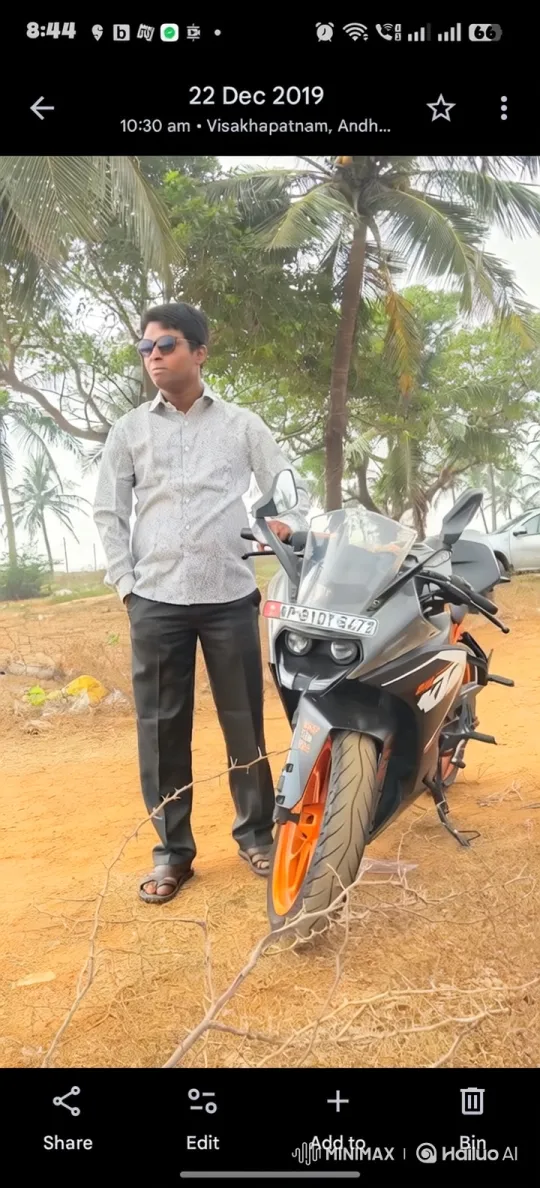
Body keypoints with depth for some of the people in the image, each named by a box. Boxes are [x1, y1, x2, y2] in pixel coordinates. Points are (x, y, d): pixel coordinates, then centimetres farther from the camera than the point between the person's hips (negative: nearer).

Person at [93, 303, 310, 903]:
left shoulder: (241, 423, 8)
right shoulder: (129, 429, 10)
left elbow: (290, 486, 11)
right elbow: (108, 510, 10)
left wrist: (289, 525, -11)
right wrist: (125, 582, 1)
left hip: (231, 596, -1)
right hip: (156, 600, 1)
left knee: (244, 721, 6)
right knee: (161, 728, 4)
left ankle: (256, 833, 22)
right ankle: (172, 849, 16)